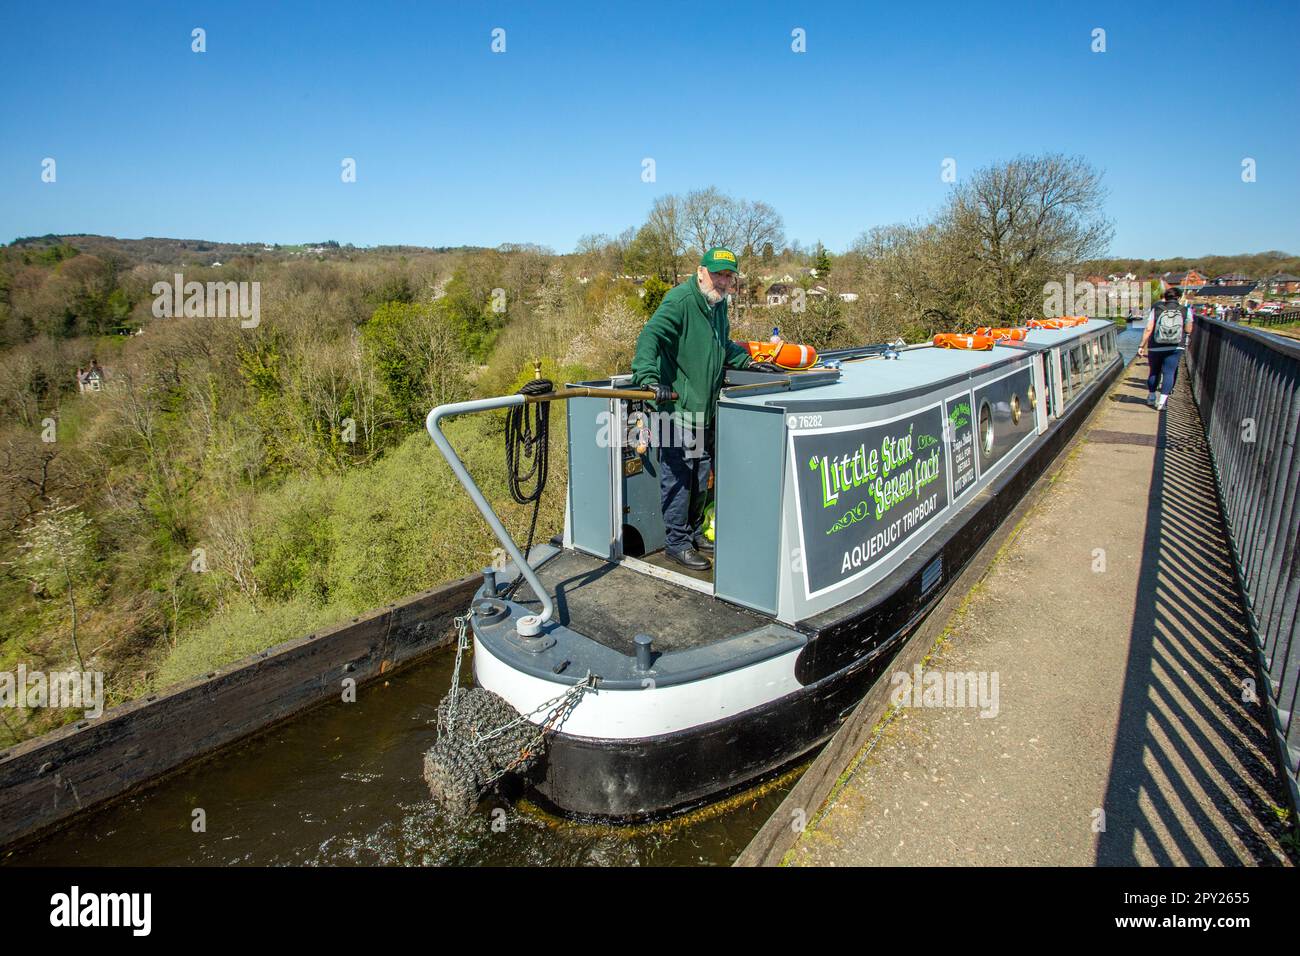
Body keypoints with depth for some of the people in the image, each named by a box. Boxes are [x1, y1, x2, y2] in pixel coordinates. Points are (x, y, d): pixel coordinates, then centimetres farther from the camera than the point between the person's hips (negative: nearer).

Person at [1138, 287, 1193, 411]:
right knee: (1169, 373, 2)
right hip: (1176, 347, -1)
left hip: (1156, 347, 1)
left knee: (1154, 372, 15)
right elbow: (1188, 330, 2)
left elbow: (1148, 329, -9)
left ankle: (1151, 397, 26)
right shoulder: (1185, 311, -2)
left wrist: (1142, 345, -5)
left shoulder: (1156, 309, -4)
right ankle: (1162, 401, -5)